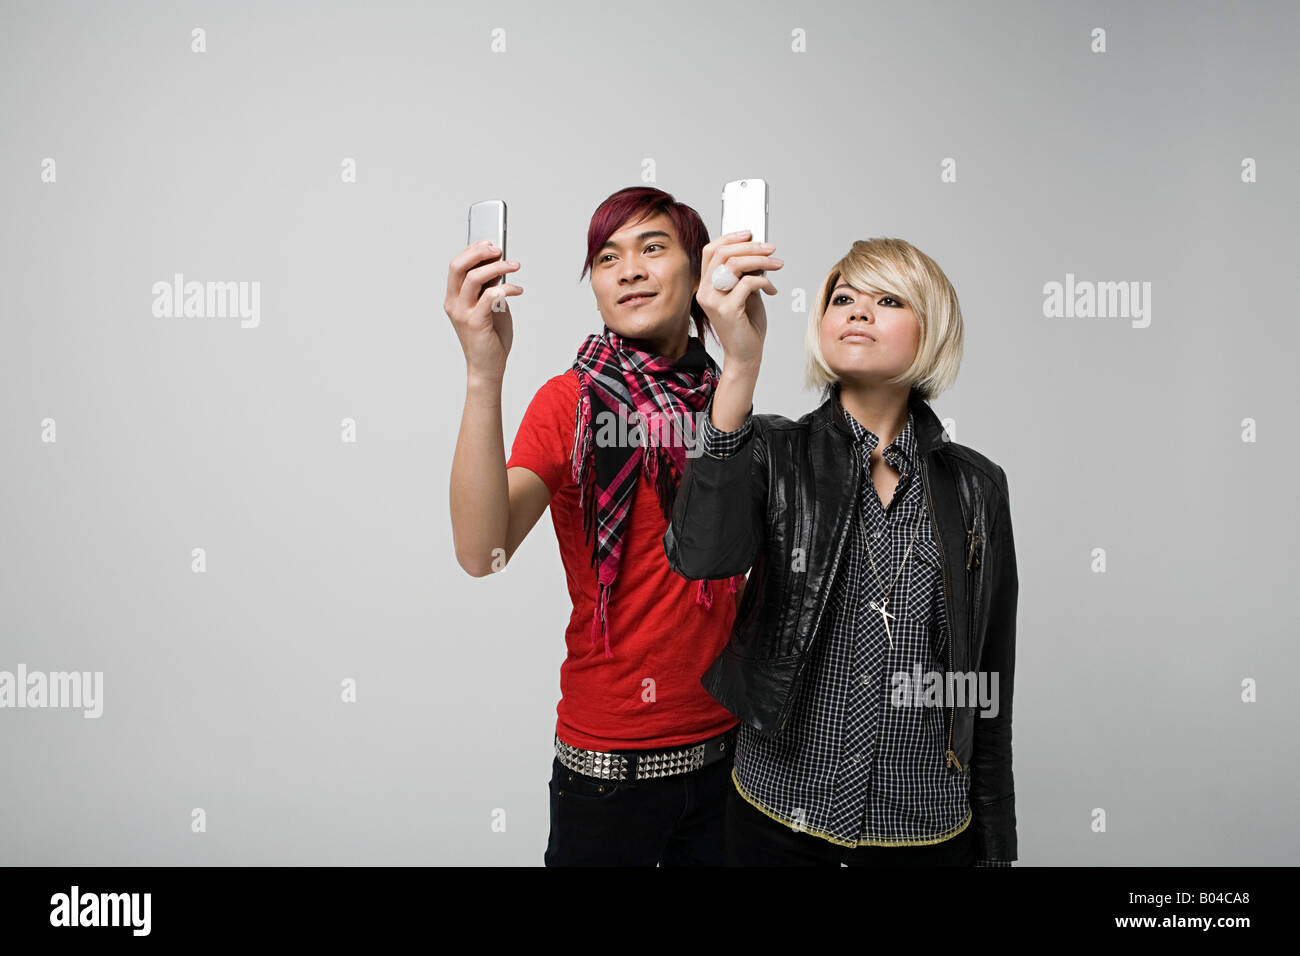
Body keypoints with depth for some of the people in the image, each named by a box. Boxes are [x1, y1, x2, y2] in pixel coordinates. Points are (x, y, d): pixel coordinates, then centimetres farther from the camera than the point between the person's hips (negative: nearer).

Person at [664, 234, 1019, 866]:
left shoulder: (976, 487, -1)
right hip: (781, 818, -1)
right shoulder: (773, 453, -7)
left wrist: (995, 849, 5)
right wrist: (741, 364, -36)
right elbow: (702, 555, -29)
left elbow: (990, 690, 3)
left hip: (928, 828, 1)